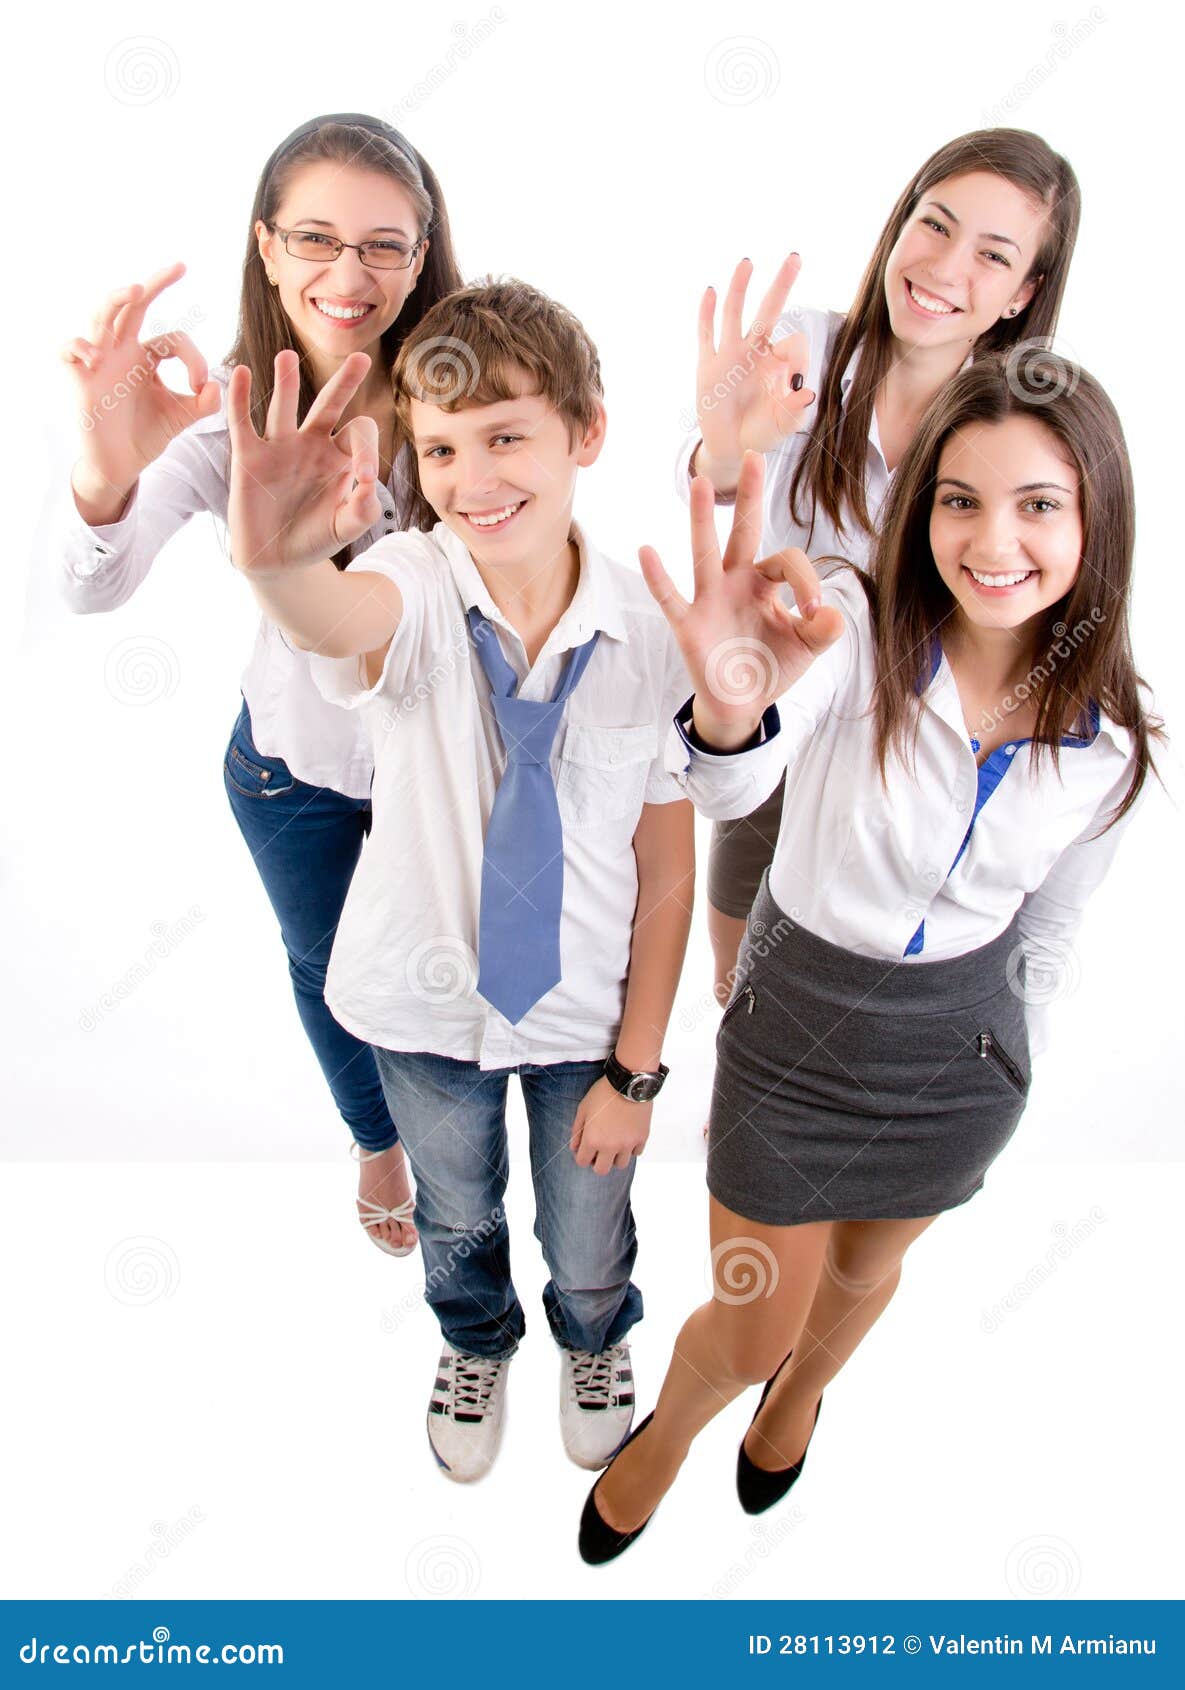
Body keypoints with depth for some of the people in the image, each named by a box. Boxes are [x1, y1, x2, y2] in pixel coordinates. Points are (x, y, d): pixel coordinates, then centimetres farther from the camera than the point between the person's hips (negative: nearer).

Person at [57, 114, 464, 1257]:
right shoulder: (224, 415, -20)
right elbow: (95, 590, -32)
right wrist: (108, 471, -52)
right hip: (297, 766, 1)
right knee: (332, 969, 23)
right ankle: (376, 1141, 56)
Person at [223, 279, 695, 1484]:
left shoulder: (651, 635, -19)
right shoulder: (410, 590, -20)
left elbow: (668, 872, -11)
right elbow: (336, 622, -47)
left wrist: (636, 1069, -7)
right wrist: (274, 558, -70)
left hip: (587, 1012, 0)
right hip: (429, 1003, 1)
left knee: (590, 1248, 22)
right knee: (456, 1219, 27)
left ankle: (596, 1344, 60)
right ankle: (477, 1348, 62)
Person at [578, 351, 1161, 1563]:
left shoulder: (1111, 737, -12)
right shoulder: (854, 628, -24)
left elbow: (1050, 929, 3)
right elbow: (727, 786, -44)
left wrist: (1007, 1073, 14)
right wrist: (730, 705, -66)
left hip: (957, 1049, 3)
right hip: (797, 1014, -3)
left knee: (865, 1267, 27)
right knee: (749, 1328, 11)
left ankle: (800, 1389, 64)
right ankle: (671, 1422, 49)